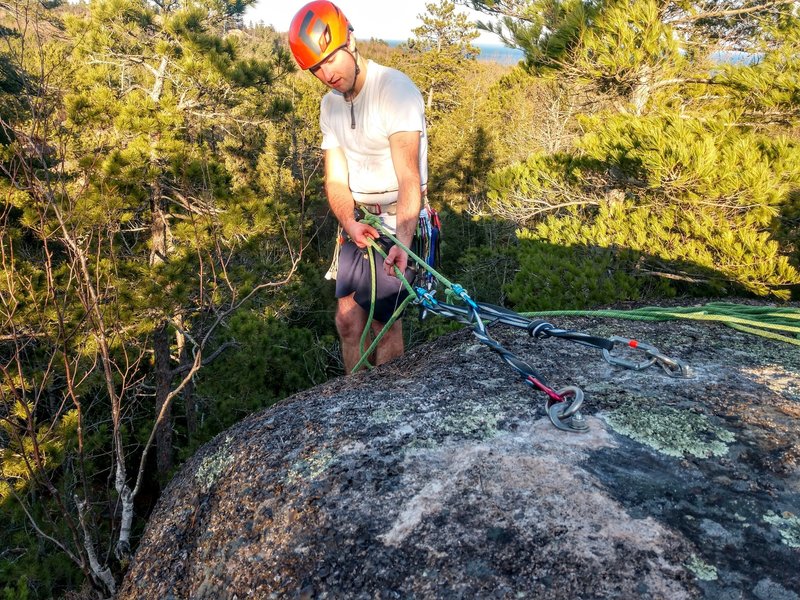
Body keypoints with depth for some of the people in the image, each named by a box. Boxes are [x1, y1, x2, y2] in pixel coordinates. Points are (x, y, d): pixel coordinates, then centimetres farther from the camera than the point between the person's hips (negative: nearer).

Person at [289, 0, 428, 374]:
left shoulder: (396, 89, -17)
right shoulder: (330, 105, 6)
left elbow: (409, 178, -26)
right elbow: (336, 179, 1)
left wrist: (402, 241, -39)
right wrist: (349, 222, -20)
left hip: (399, 220, -6)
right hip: (360, 221, 7)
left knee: (382, 319, -4)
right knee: (348, 319, 7)